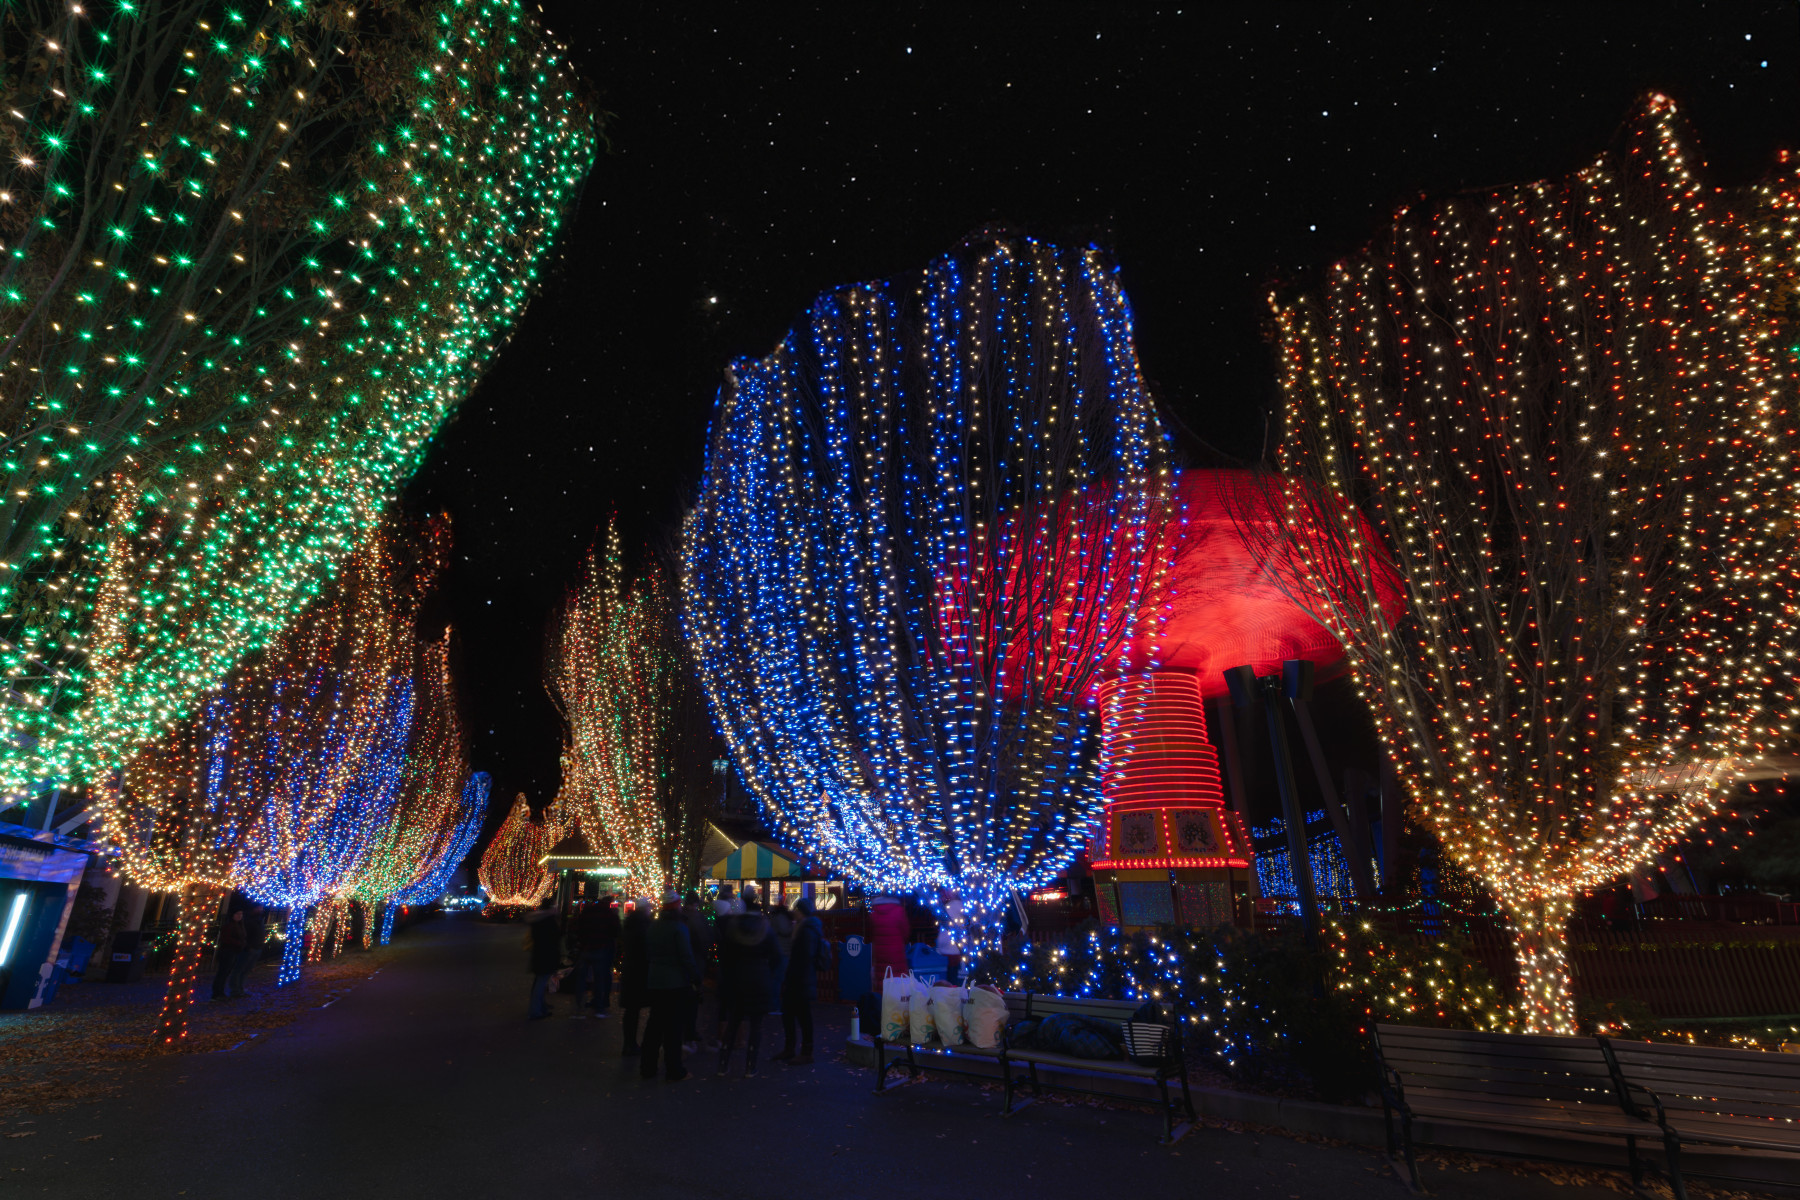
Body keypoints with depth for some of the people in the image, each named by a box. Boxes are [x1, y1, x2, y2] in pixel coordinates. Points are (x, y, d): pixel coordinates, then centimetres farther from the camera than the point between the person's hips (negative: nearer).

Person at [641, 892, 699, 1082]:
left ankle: (647, 1068, 24)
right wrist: (696, 976, -8)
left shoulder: (653, 925, 5)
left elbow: (649, 953, 12)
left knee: (655, 1024, 17)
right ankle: (674, 1071, 9)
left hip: (655, 982, 7)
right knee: (673, 1027, 2)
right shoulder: (679, 927, -17)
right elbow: (687, 957, -18)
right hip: (676, 983, -7)